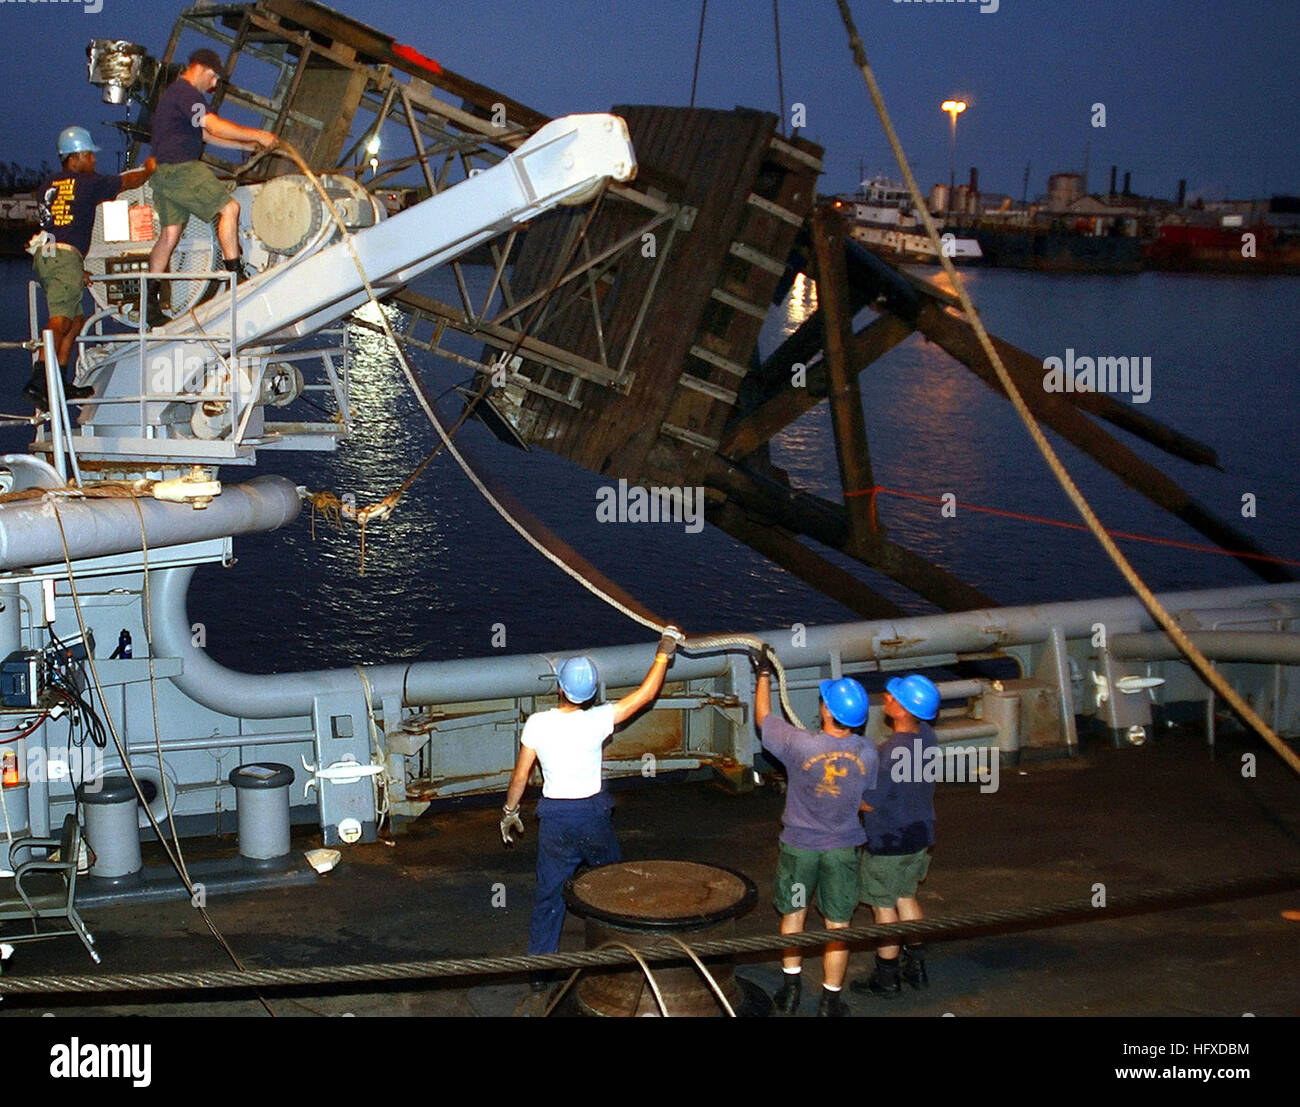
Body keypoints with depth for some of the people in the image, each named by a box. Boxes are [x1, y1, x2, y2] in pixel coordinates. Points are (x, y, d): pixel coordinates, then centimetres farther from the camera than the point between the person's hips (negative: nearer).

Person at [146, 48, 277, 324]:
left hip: (164, 172, 10)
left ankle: (151, 300, 6)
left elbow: (204, 134, 27)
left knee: (169, 234, 8)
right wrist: (257, 135, -17)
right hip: (181, 168, -10)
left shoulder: (175, 92, 25)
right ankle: (235, 274, -12)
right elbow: (214, 126, -20)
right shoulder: (186, 92, -10)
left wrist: (244, 145, 21)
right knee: (229, 207, -9)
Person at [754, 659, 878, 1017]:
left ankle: (791, 988, 29)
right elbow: (869, 799, 2)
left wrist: (764, 673, 6)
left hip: (799, 845, -1)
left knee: (793, 915, 20)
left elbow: (763, 717, -6)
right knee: (838, 925, 11)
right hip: (843, 847, 1)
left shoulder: (798, 745, -23)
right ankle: (831, 1000, 18)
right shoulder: (867, 752, -14)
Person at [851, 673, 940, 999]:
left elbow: (870, 802, -23)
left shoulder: (891, 753, -32)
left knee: (884, 905, 9)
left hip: (888, 843, -8)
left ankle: (886, 979, 21)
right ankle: (916, 965, 34)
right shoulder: (926, 736, -6)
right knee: (905, 896, 24)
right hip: (919, 834, 8)